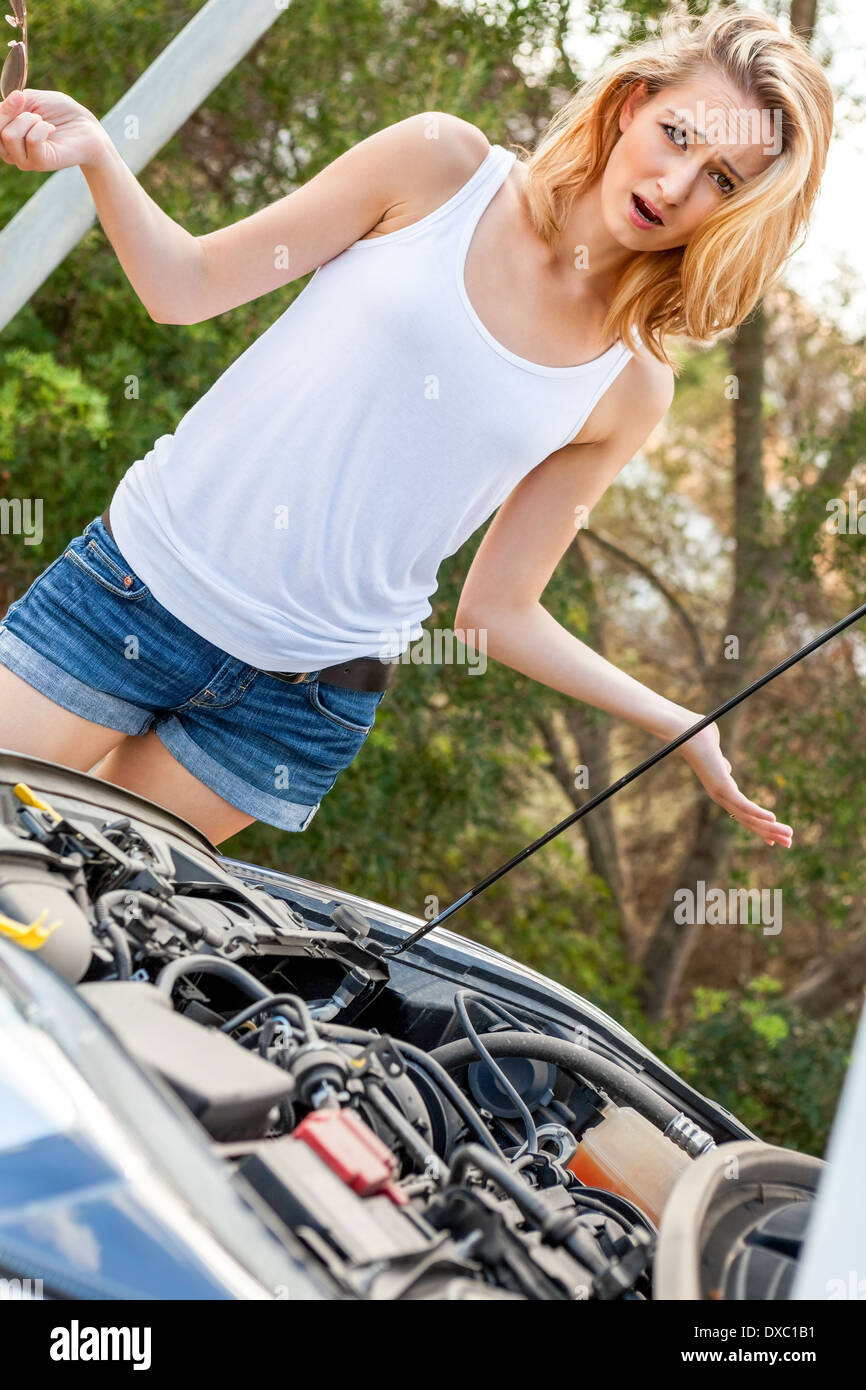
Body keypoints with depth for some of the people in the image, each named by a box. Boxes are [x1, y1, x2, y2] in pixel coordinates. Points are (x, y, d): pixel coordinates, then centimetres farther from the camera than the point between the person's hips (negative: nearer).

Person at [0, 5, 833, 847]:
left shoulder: (632, 390, -1)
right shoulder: (444, 164, -4)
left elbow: (499, 610, 5)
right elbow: (189, 287, 0)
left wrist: (680, 726, 2)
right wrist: (92, 150, -16)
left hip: (307, 697, 1)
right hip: (143, 579, 0)